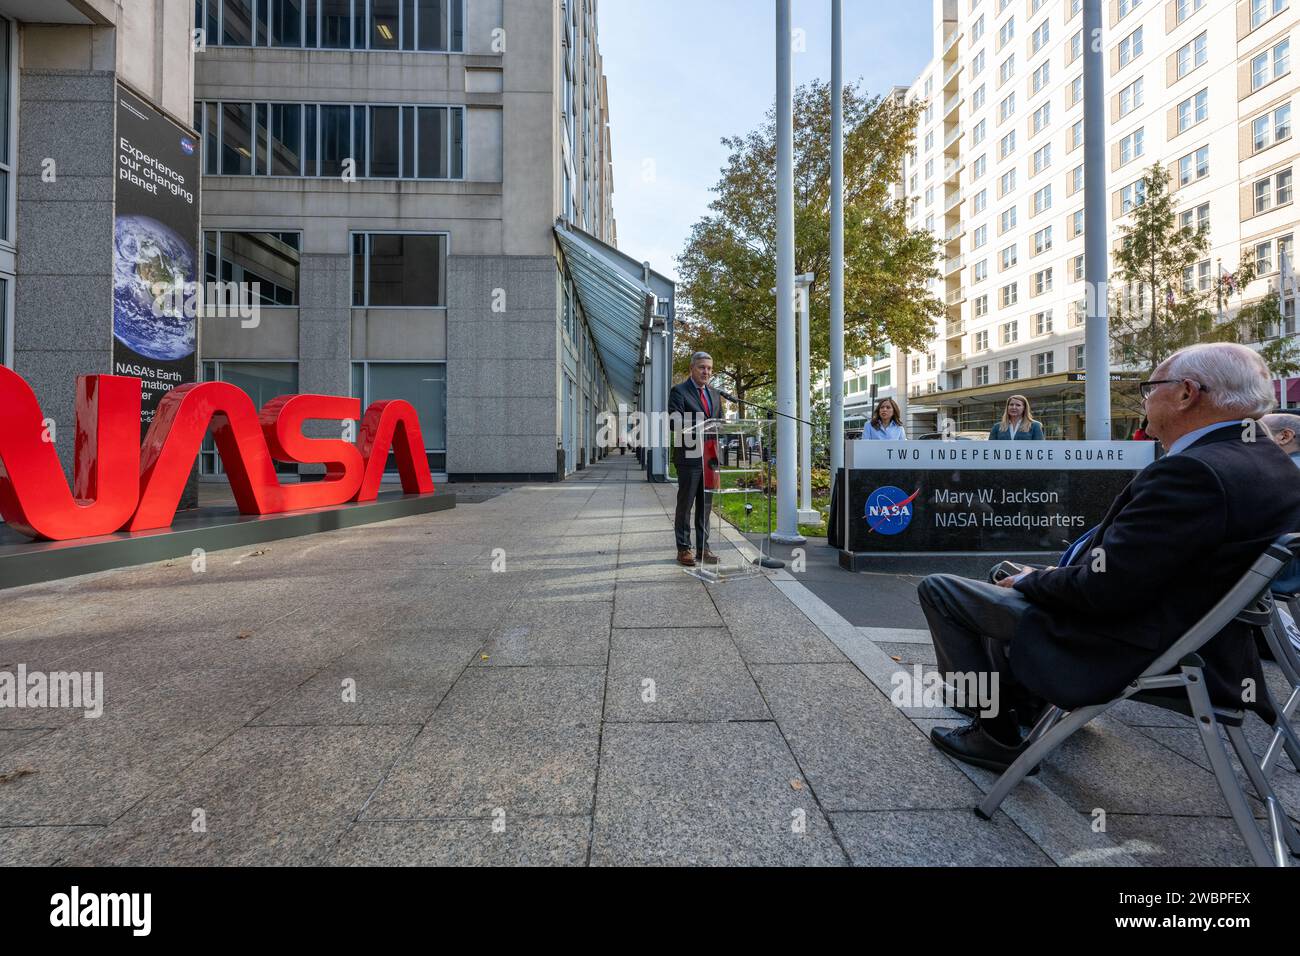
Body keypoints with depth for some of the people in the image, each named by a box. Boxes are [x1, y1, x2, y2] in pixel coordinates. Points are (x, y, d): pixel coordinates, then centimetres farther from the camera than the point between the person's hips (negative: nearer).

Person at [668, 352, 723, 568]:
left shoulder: (715, 395, 18)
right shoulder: (679, 391, -3)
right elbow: (677, 423, -13)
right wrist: (701, 428, -26)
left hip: (710, 457, 6)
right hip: (689, 456, -6)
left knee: (705, 505, 10)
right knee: (685, 504, 2)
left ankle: (703, 547, 18)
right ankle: (683, 549, 10)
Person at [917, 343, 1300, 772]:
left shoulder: (1192, 472, -28)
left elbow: (1099, 590, -28)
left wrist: (1028, 581, -9)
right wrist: (1052, 576, 8)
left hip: (1125, 650, -9)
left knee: (938, 587, -4)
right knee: (1012, 579, 28)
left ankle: (998, 734, 9)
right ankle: (1019, 700, 38)